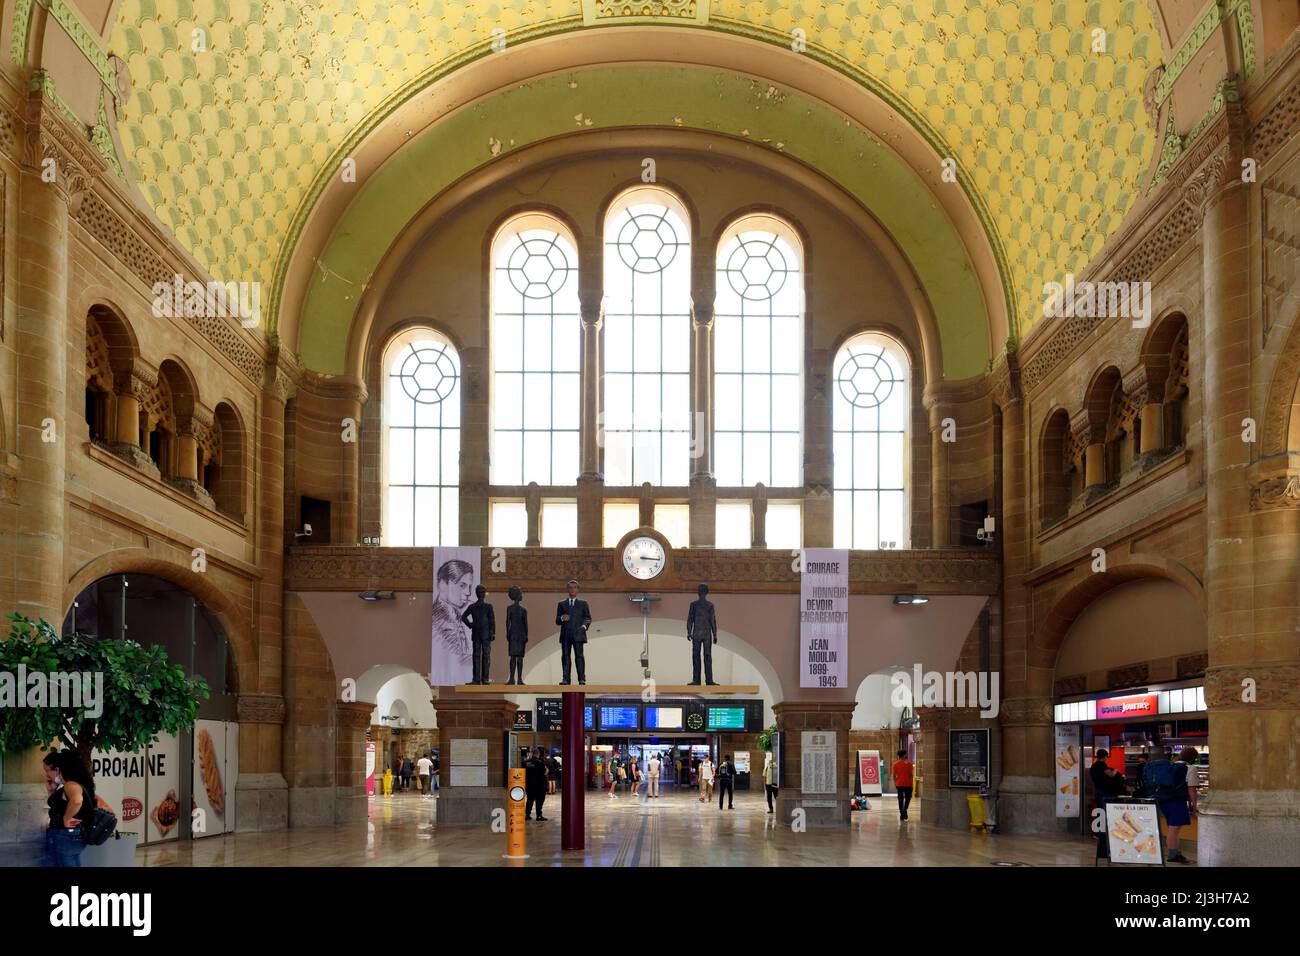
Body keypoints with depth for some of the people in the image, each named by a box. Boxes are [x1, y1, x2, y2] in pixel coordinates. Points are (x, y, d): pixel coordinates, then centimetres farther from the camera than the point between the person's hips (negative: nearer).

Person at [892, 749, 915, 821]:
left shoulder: (895, 763, 2)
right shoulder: (908, 763, -6)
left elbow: (894, 775, 4)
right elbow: (910, 774, -9)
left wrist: (895, 783, 14)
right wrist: (911, 783, -2)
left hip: (899, 784, 2)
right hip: (907, 784, -2)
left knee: (900, 799, 8)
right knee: (908, 798, 11)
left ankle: (902, 814, 7)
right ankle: (905, 809, -11)